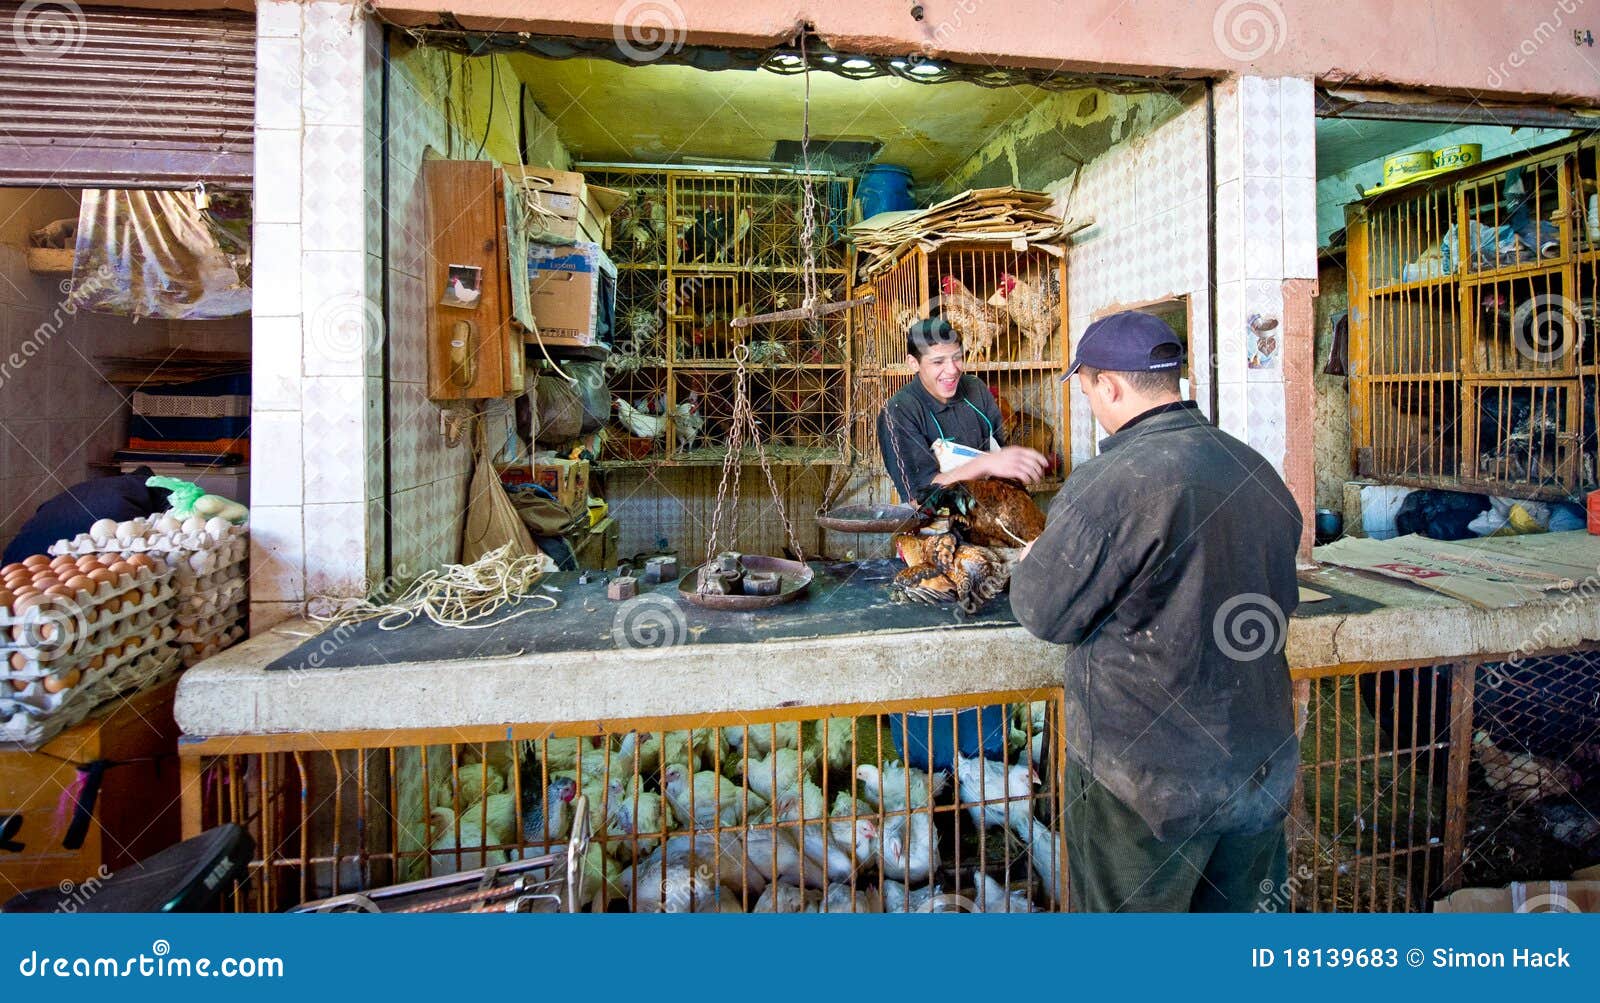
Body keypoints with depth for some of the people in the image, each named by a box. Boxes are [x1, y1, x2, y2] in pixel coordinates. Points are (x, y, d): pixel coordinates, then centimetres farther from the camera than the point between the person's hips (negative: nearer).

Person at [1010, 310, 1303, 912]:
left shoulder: (1109, 484, -24)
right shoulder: (1260, 473, 1)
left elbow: (1045, 613, -16)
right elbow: (1282, 601, 14)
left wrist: (1032, 561, 6)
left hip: (1150, 781, -7)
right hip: (1263, 768, 7)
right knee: (1233, 909, 28)